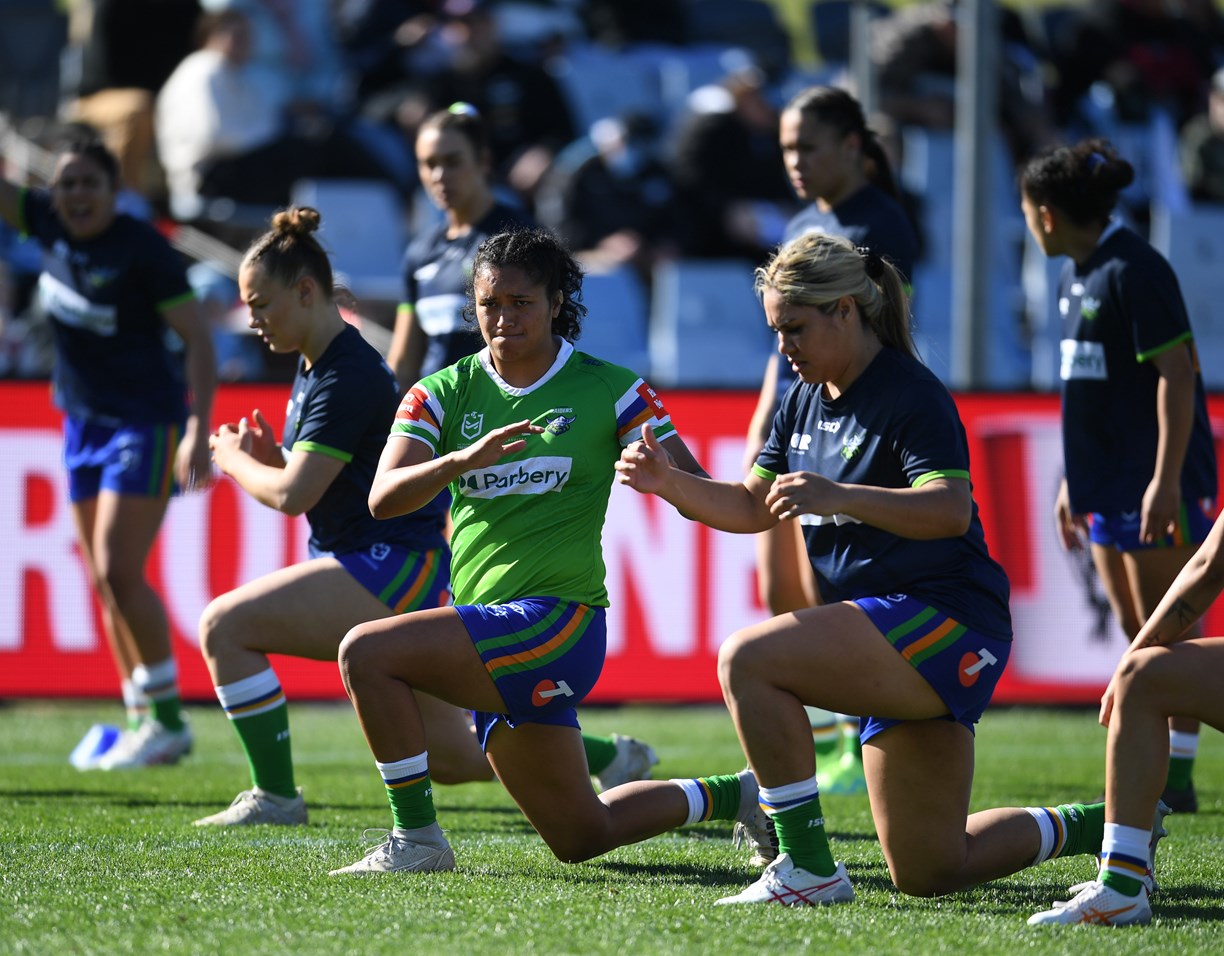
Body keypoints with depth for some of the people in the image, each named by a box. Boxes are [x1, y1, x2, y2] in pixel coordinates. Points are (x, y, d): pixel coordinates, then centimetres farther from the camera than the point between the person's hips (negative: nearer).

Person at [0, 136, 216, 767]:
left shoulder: (143, 249, -17)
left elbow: (198, 339, -15)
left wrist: (198, 430, -23)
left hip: (146, 424, -7)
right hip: (83, 423, 7)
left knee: (119, 572, -15)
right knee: (105, 582, 7)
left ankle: (168, 719, -6)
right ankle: (144, 720, 14)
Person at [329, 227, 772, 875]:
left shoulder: (608, 390, -1)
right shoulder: (444, 393, 7)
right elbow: (382, 499, -7)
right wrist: (462, 460, -26)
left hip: (557, 618, -6)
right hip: (489, 638, 6)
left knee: (367, 653, -22)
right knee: (581, 838, 13)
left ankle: (416, 839, -10)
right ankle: (735, 795, 33)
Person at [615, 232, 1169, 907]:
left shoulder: (912, 394, -13)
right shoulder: (805, 402, 13)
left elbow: (950, 510, -27)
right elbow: (751, 507, 17)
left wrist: (838, 497, -38)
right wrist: (670, 483, 1)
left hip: (945, 620, -10)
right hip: (896, 648, 10)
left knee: (748, 659, -26)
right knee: (926, 874, 12)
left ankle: (810, 868, -21)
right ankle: (1098, 826, 29)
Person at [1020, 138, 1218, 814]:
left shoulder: (1134, 271, -15)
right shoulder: (1077, 274, 13)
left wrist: (1166, 479, -23)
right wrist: (1072, 482, 22)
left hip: (1157, 482, -9)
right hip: (1106, 481, 9)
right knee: (1134, 633, 10)